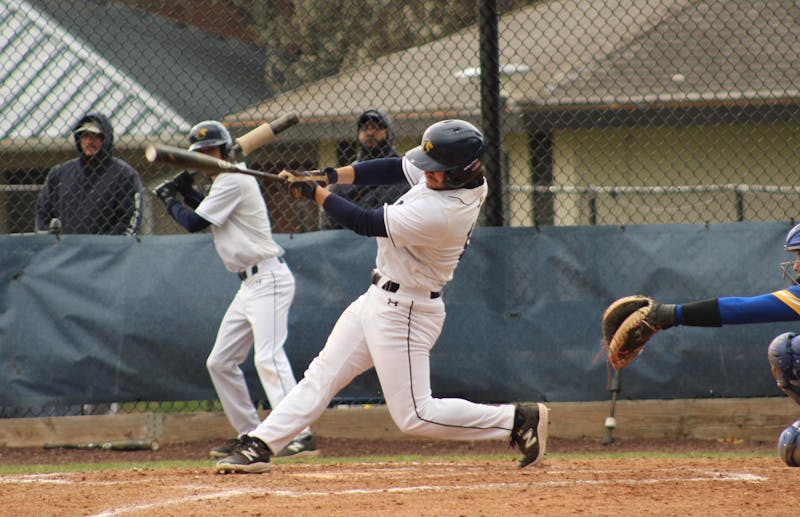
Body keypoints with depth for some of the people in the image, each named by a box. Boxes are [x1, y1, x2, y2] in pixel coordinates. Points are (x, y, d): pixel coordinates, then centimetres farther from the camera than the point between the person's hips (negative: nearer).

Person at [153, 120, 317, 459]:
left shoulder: (234, 180, -13)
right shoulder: (224, 181, 17)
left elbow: (194, 223, -13)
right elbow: (205, 213, 28)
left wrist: (170, 200, 4)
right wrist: (186, 191, 13)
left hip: (268, 280, -11)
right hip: (250, 284, 11)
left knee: (268, 357, -23)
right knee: (220, 362, 13)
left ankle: (300, 435, -31)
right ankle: (250, 434, 18)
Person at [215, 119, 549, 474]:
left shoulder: (437, 214, -33)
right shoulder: (462, 177, -7)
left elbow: (364, 224, -21)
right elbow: (396, 168, 7)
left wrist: (314, 191, -8)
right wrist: (330, 175, -2)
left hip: (402, 312, -10)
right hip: (378, 299, 10)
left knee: (414, 416, -3)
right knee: (322, 375, 10)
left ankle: (520, 419, 3)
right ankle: (260, 446, 14)